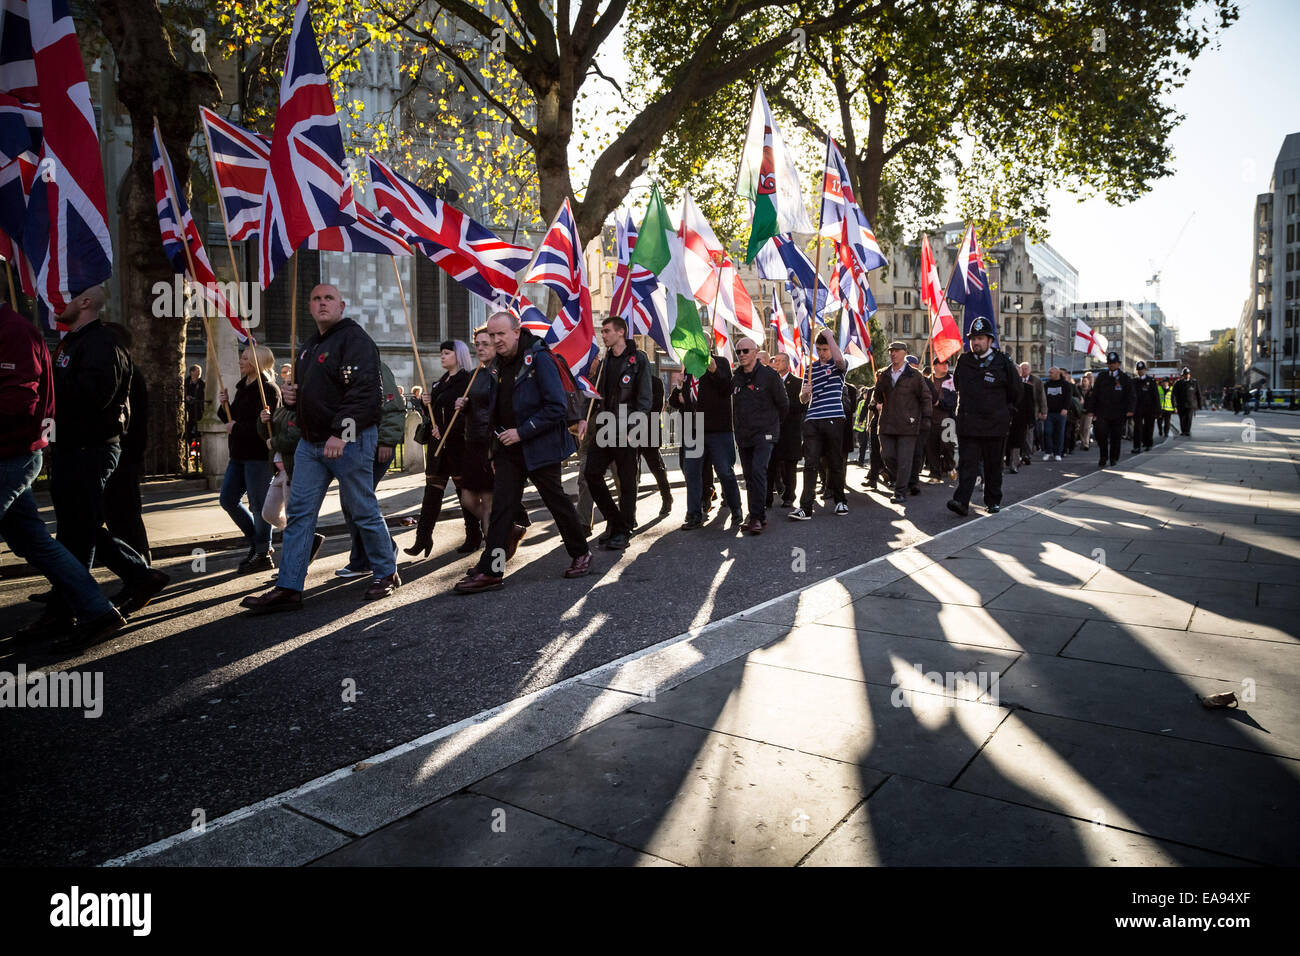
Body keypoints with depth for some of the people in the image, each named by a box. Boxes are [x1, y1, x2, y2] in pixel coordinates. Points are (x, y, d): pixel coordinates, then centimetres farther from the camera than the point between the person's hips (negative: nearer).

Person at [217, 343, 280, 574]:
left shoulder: (268, 389, -13)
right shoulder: (243, 387, 16)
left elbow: (265, 426, -22)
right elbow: (232, 419, 21)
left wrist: (236, 428, -15)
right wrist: (225, 405, 3)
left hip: (259, 455, -10)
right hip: (240, 455, 10)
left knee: (258, 504, -3)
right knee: (228, 500, 10)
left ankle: (263, 554, 9)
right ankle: (256, 543, 23)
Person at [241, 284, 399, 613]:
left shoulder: (355, 339, -9)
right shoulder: (310, 346, 20)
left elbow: (362, 391, -21)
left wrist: (341, 433, -27)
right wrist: (289, 394, 9)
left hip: (349, 441, -9)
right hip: (311, 441, 9)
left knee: (363, 511, 1)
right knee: (298, 512, 4)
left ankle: (386, 574, 18)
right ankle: (288, 588, 7)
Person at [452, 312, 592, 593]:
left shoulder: (539, 359, -14)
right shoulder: (496, 366, 9)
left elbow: (557, 407, -19)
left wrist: (522, 432, -20)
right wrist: (495, 448, 15)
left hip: (539, 448, -6)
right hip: (508, 448, 6)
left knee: (557, 501, 7)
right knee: (501, 507, 0)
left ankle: (580, 554, 26)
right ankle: (490, 571, 1)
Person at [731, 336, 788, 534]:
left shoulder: (769, 376, -6)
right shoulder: (736, 379, 10)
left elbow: (783, 404, 3)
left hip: (764, 434, -6)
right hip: (743, 436, 6)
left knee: (758, 471, -18)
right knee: (749, 476, 8)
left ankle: (757, 516, -17)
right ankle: (757, 515, 17)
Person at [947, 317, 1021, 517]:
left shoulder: (1002, 363, -4)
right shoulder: (963, 362, 5)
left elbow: (1018, 392, 9)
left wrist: (1005, 412, 13)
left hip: (994, 425, -1)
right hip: (967, 424, 1)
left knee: (993, 466, 10)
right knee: (966, 463, -8)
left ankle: (993, 501, 23)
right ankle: (962, 502, -16)